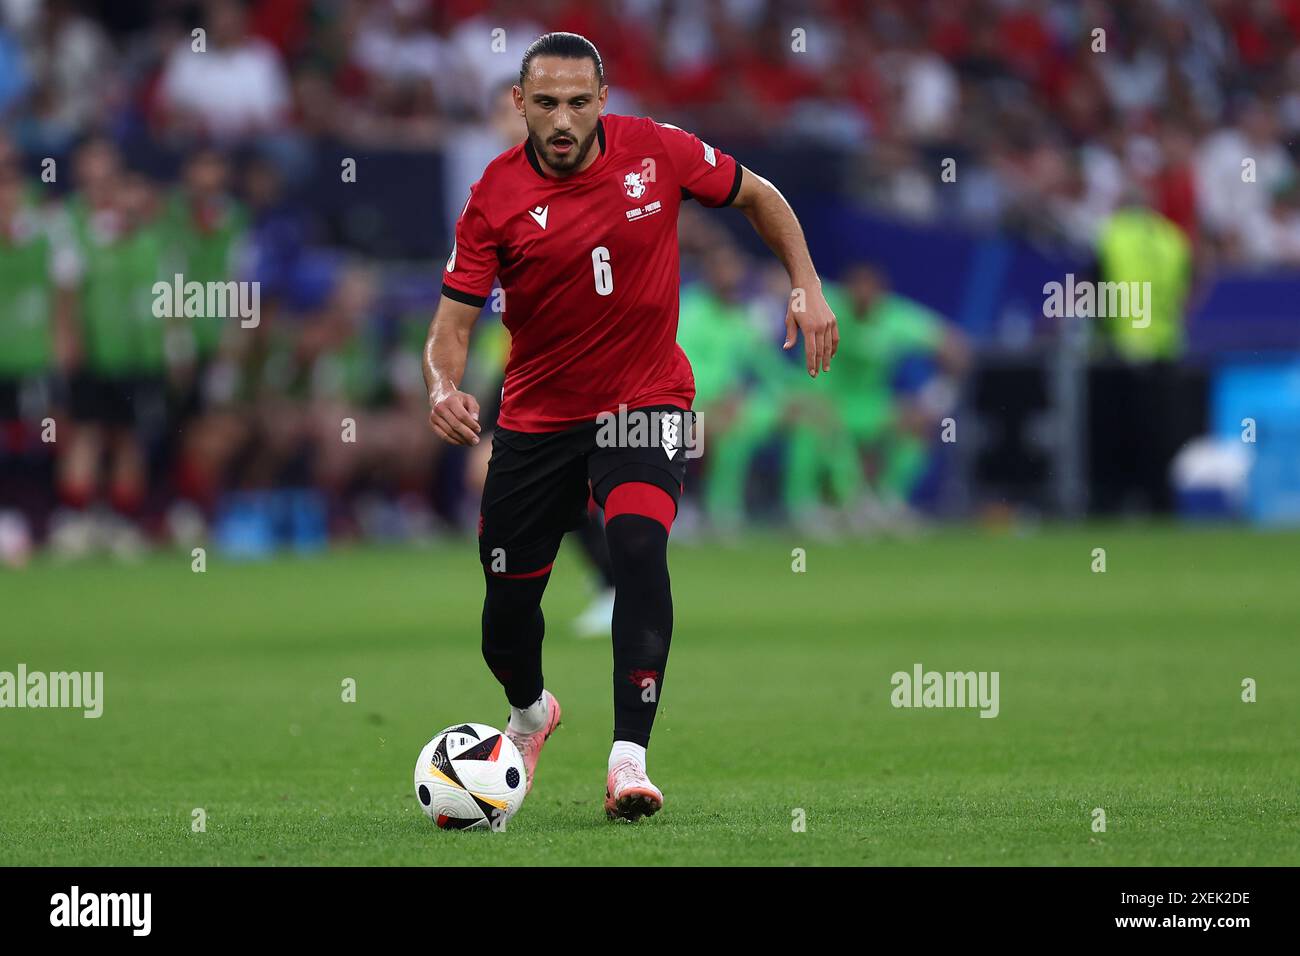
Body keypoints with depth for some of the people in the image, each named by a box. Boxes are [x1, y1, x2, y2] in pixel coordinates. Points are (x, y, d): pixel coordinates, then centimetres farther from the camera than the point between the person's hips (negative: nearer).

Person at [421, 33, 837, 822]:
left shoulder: (657, 151, -10)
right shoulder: (496, 197, -13)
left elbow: (759, 197, 7)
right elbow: (454, 319, -13)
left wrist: (809, 289, -1)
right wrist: (445, 387, -34)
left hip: (647, 400, -1)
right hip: (538, 415, 1)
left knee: (639, 546, -28)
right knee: (509, 601, 6)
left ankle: (630, 757, -29)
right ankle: (531, 713, 43)